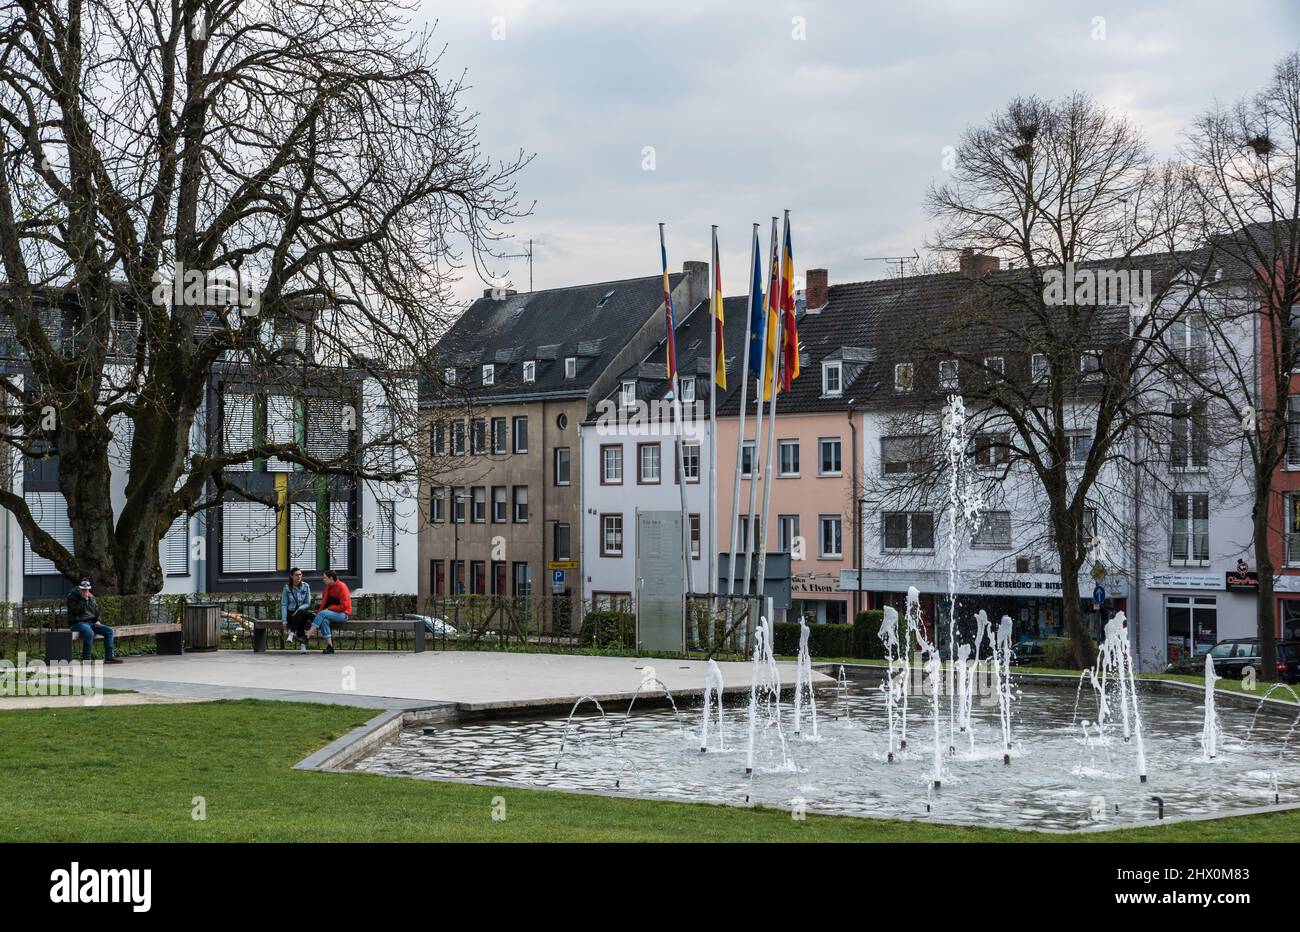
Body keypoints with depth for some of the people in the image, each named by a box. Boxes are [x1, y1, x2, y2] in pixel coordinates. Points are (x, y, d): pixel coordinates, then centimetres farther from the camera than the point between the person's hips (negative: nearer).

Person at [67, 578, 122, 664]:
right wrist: (84, 599, -20)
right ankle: (86, 658, -26)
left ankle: (109, 657, -9)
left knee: (109, 631, -10)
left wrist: (98, 621, 4)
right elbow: (76, 611, -20)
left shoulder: (91, 597, 14)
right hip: (78, 623, -7)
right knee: (89, 633, -38)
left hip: (91, 623, 7)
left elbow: (96, 610, 22)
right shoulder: (72, 597, -5)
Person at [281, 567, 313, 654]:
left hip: (303, 612, 1)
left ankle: (291, 633, -40)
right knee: (300, 621, -35)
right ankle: (302, 643, -41)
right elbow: (283, 605, -3)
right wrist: (284, 620, -14)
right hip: (291, 613, -1)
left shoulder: (305, 586, 3)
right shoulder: (287, 587, 0)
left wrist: (299, 609, -19)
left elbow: (308, 603, 2)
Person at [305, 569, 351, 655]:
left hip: (342, 614, -6)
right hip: (331, 613, 6)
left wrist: (329, 608, -15)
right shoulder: (327, 588, 12)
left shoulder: (341, 587, -11)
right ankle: (329, 646, -28)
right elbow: (324, 603, 16)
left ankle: (308, 635, -29)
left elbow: (344, 606, -16)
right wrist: (319, 611, -1)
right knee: (324, 621, -27)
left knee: (322, 614, -28)